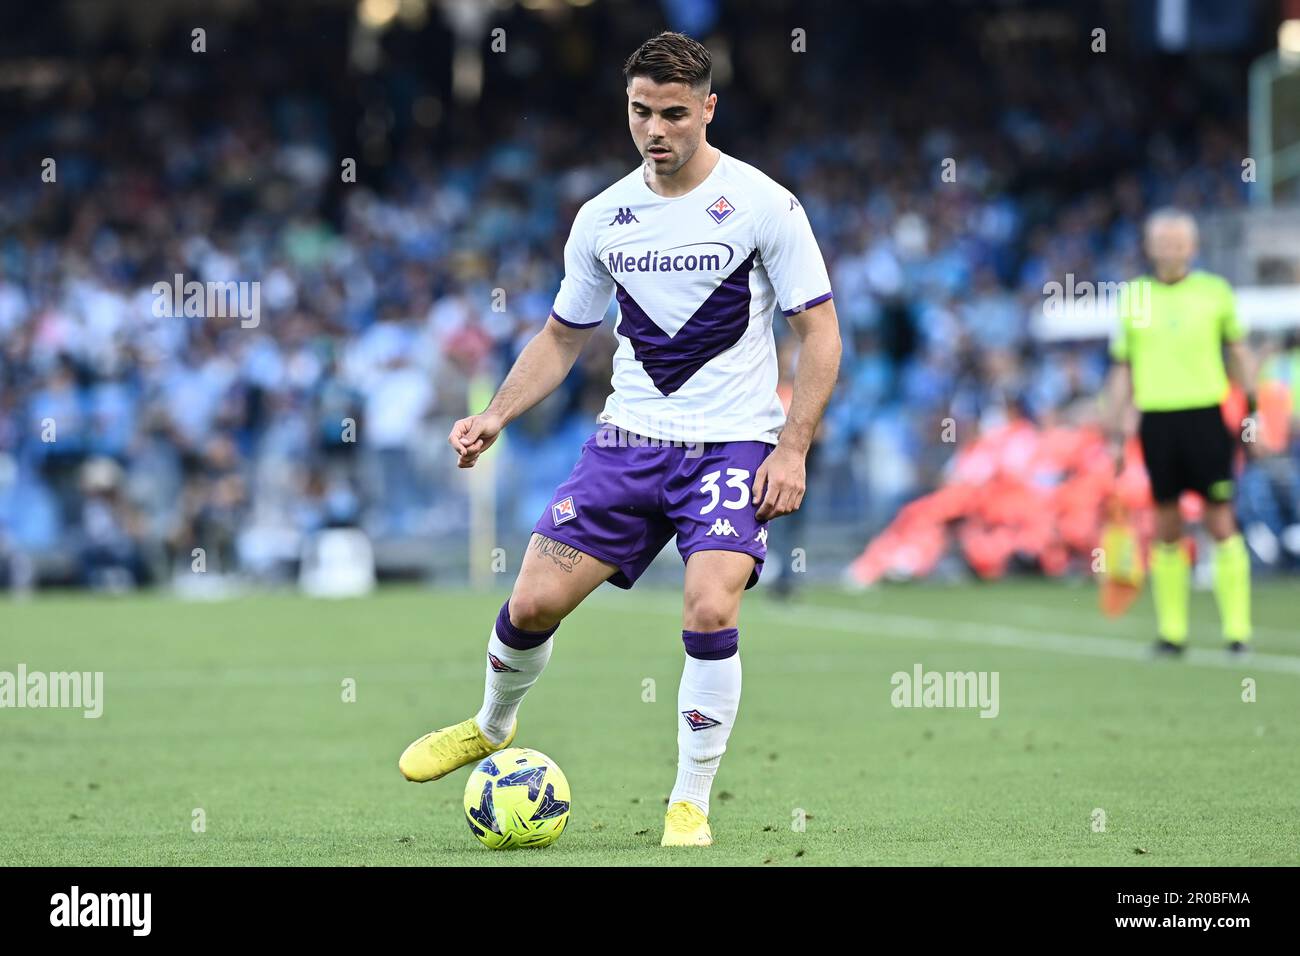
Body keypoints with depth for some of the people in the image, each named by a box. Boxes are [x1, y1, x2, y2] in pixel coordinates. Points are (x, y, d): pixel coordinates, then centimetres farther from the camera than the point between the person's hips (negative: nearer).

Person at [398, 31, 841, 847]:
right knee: (534, 602, -3)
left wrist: (793, 448, -14)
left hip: (732, 444, -4)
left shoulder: (763, 205, -8)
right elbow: (562, 337, 17)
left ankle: (691, 804, -7)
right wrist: (496, 416, 2)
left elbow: (820, 331, -5)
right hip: (630, 440, 4)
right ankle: (492, 729, 28)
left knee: (710, 610, -24)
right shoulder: (603, 217, 5)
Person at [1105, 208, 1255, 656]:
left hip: (1206, 416, -2)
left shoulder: (1215, 291, 3)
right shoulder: (1133, 296, 7)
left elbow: (1238, 350, 12)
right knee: (1166, 530, 4)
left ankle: (1237, 627, 0)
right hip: (1156, 420, 2)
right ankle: (1171, 630, 10)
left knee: (1221, 524, -5)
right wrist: (1116, 430, 7)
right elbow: (1123, 368, 11)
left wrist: (1252, 408, 9)